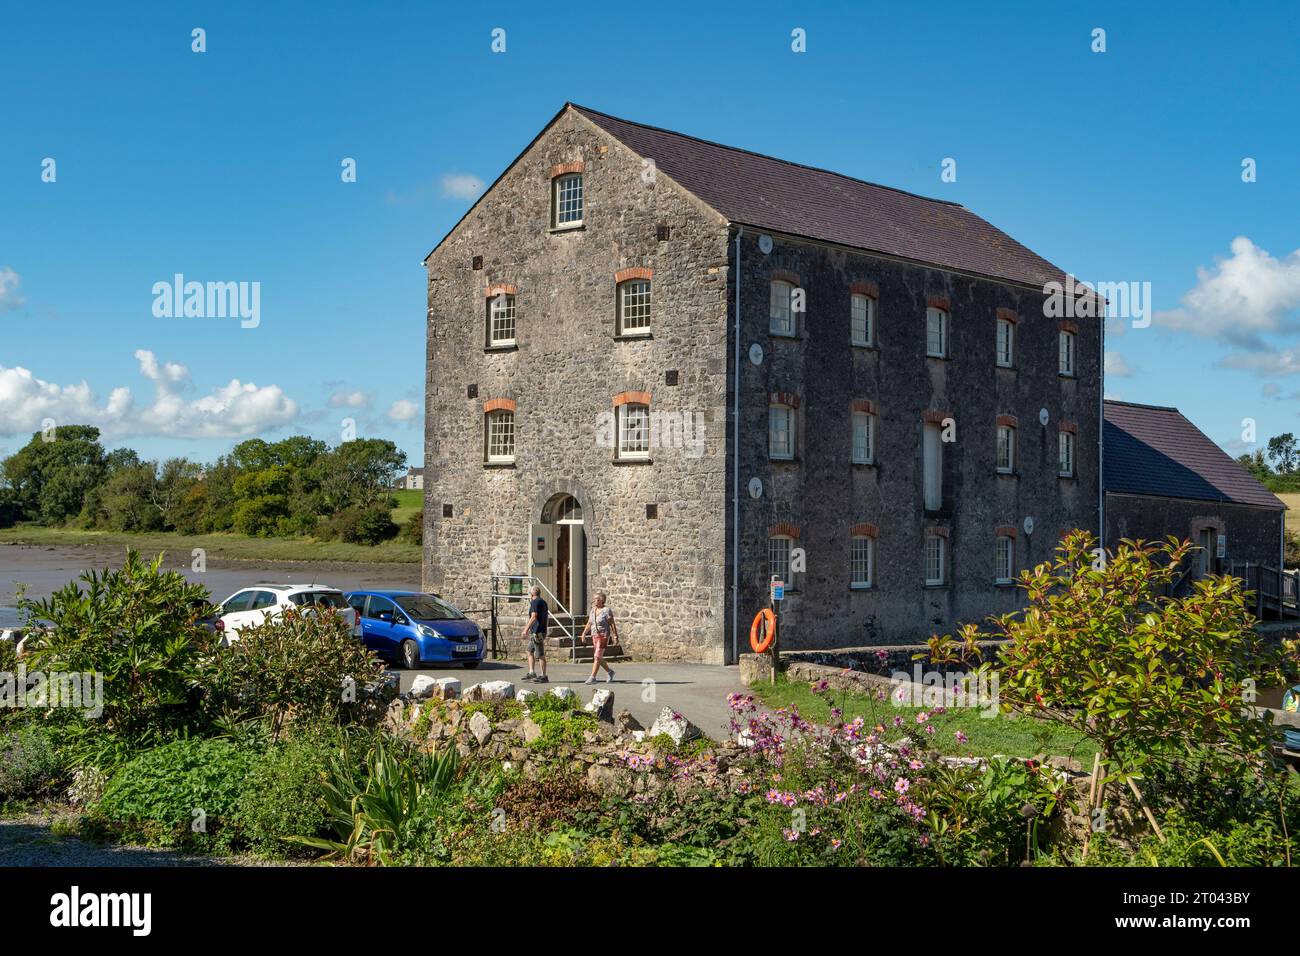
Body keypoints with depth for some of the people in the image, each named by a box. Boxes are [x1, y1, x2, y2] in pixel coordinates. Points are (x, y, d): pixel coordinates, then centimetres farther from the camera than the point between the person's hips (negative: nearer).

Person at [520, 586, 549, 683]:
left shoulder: (535, 602, -12)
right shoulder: (543, 602, 17)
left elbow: (534, 617, -22)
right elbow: (547, 618, 21)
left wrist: (526, 630, -22)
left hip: (537, 632, -10)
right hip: (542, 631, 10)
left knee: (540, 655, -6)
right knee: (530, 651, 18)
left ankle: (543, 676, -4)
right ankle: (531, 673, 17)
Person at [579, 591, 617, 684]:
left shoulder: (606, 611, -9)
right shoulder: (593, 610, 11)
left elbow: (612, 624, -11)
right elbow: (589, 624, 16)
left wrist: (615, 635, -15)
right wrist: (584, 633, 11)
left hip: (603, 636, -7)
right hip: (595, 636, 8)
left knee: (597, 657, -12)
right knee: (598, 658, 12)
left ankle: (592, 677, -12)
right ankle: (610, 671, 33)